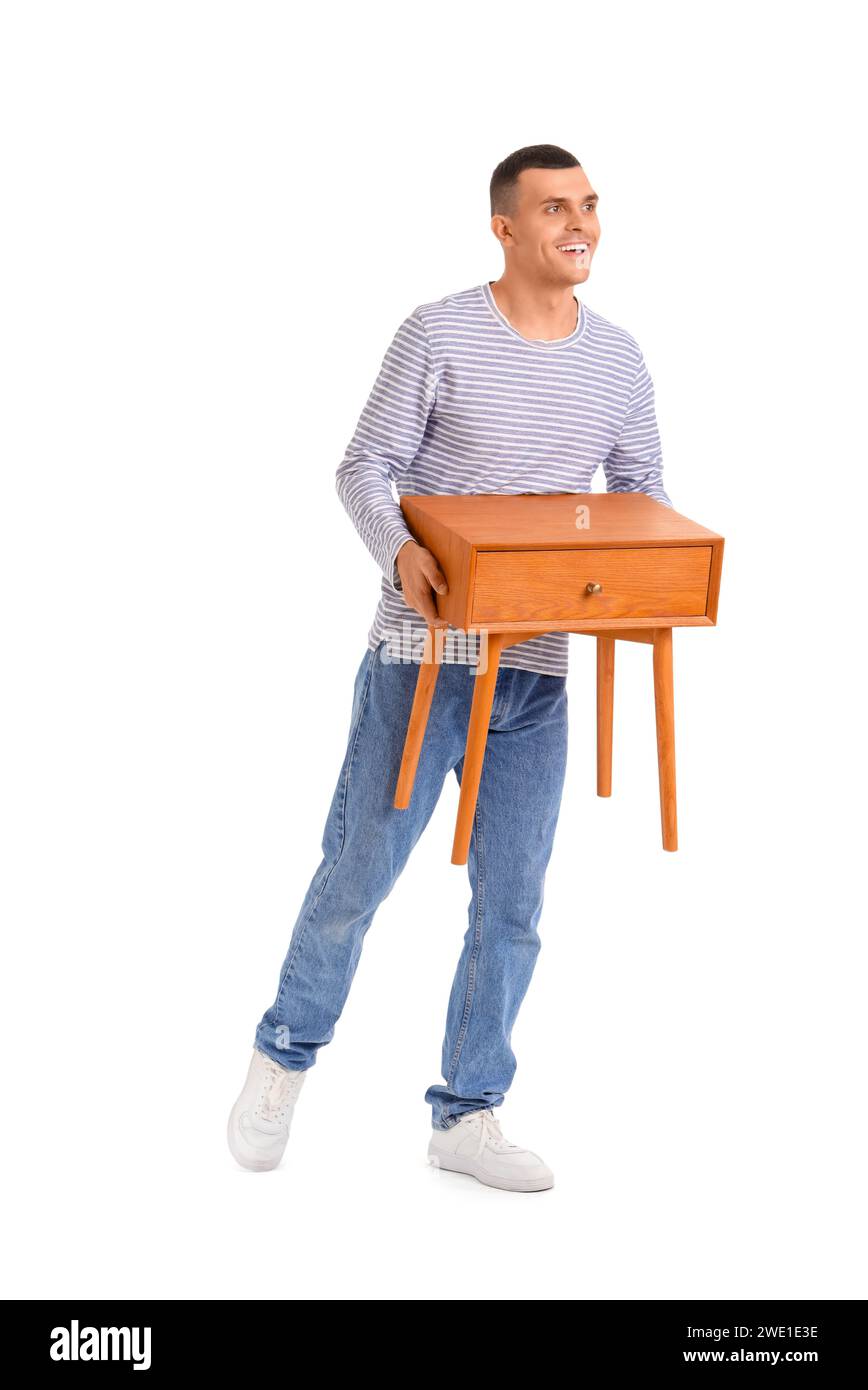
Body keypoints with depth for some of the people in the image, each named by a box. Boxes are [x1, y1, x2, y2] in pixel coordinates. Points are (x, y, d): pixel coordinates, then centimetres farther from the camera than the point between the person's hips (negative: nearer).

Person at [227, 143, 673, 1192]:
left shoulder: (619, 360, 8)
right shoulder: (441, 336, -6)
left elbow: (641, 493, 16)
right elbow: (365, 467, -5)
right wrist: (399, 550, -25)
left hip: (537, 673, 5)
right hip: (422, 660, -4)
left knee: (511, 905, 8)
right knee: (360, 870, 4)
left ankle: (467, 1115, 23)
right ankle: (286, 1055, 29)